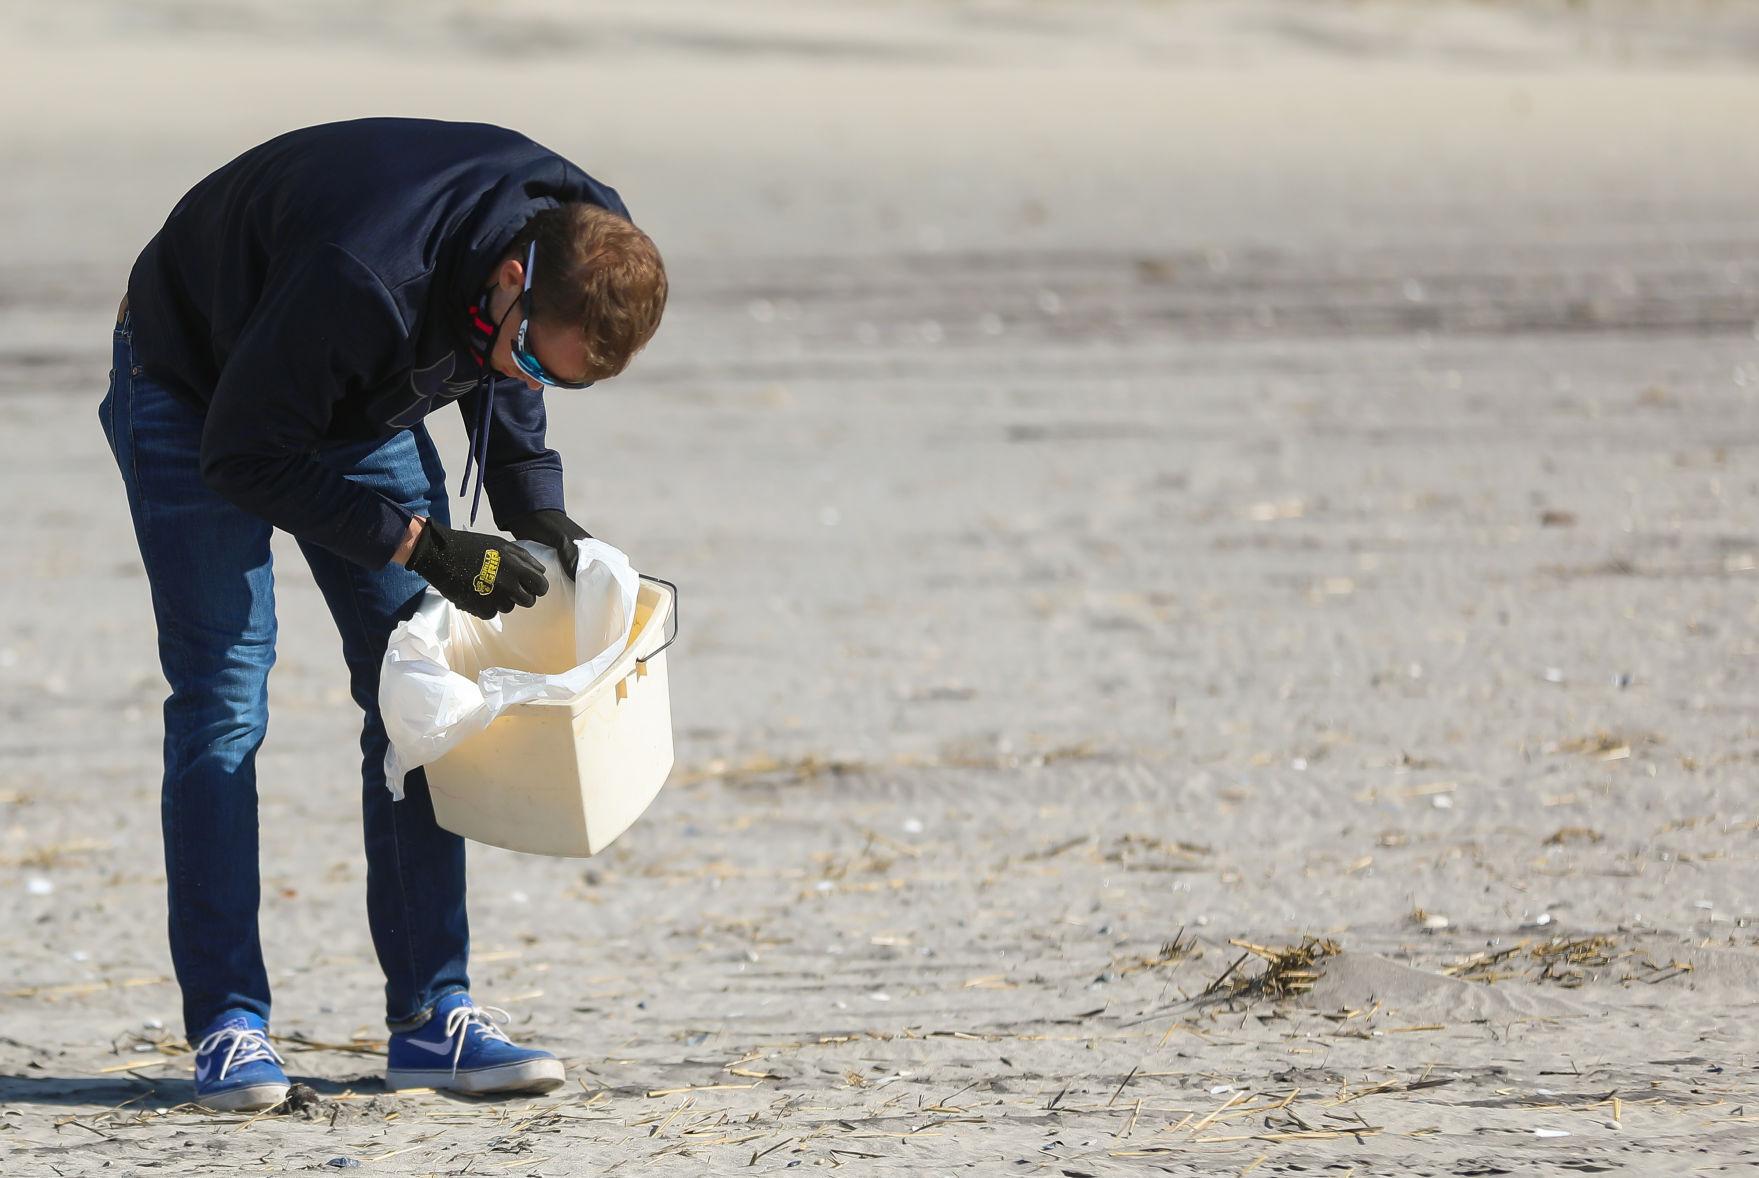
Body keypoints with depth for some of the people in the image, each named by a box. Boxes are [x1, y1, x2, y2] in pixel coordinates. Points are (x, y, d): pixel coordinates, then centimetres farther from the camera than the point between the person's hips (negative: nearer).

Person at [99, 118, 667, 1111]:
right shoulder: (362, 282, -44)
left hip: (359, 403, 6)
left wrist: (535, 504, -11)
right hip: (198, 390, -6)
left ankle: (433, 1016, -2)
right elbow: (243, 455, -32)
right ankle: (228, 1026, -10)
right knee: (221, 698, -13)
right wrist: (421, 547, -32)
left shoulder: (584, 239, -22)